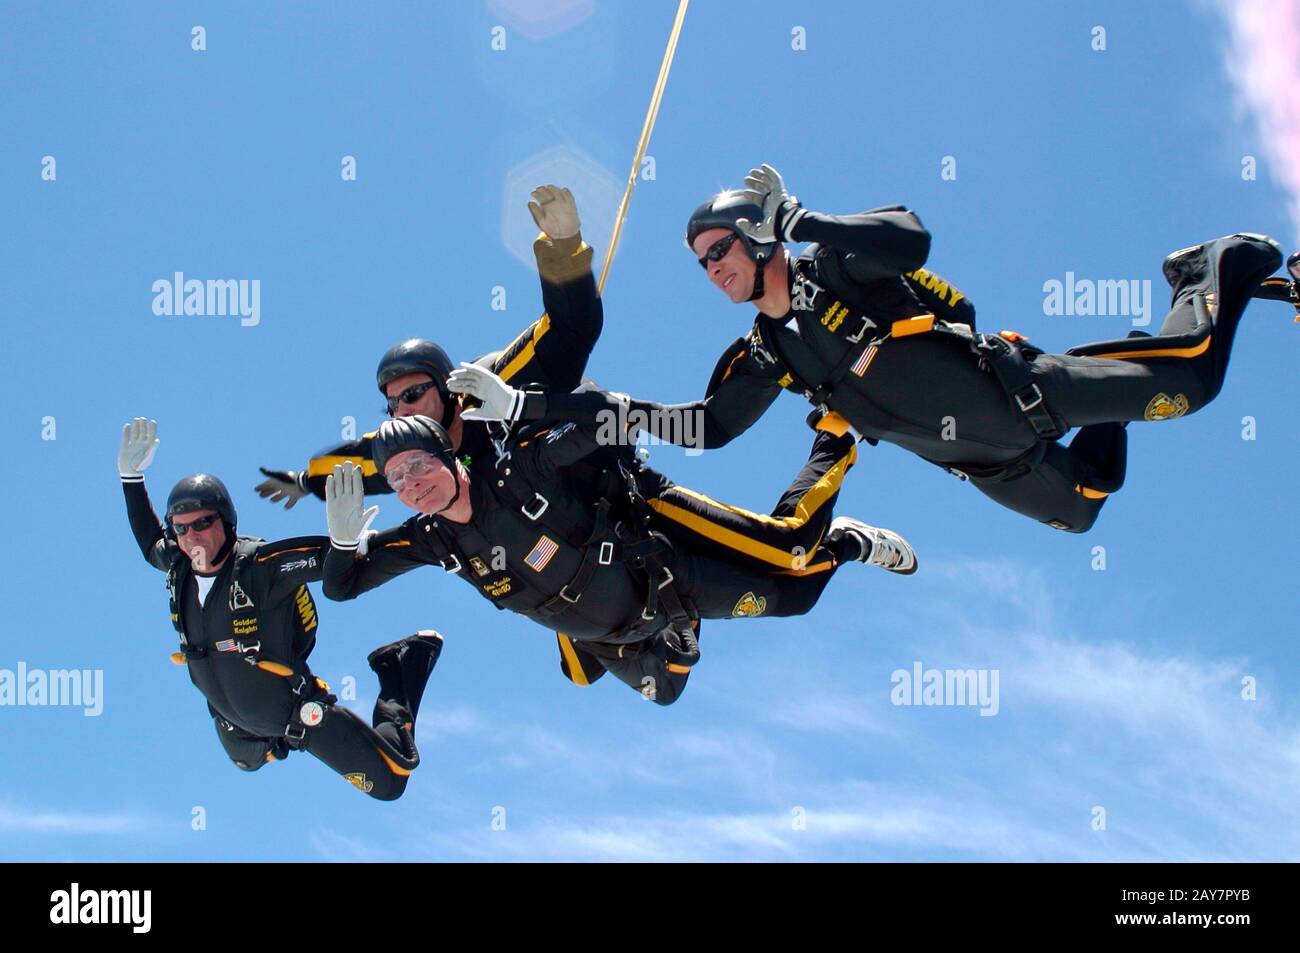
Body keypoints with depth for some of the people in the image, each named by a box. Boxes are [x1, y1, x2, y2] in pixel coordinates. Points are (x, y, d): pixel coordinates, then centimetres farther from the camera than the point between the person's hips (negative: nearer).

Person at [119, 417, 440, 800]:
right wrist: (132, 475, 4)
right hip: (237, 726, 6)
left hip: (302, 712, -6)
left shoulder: (261, 564, -32)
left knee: (389, 783, 3)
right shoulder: (178, 568, -13)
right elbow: (151, 544, 10)